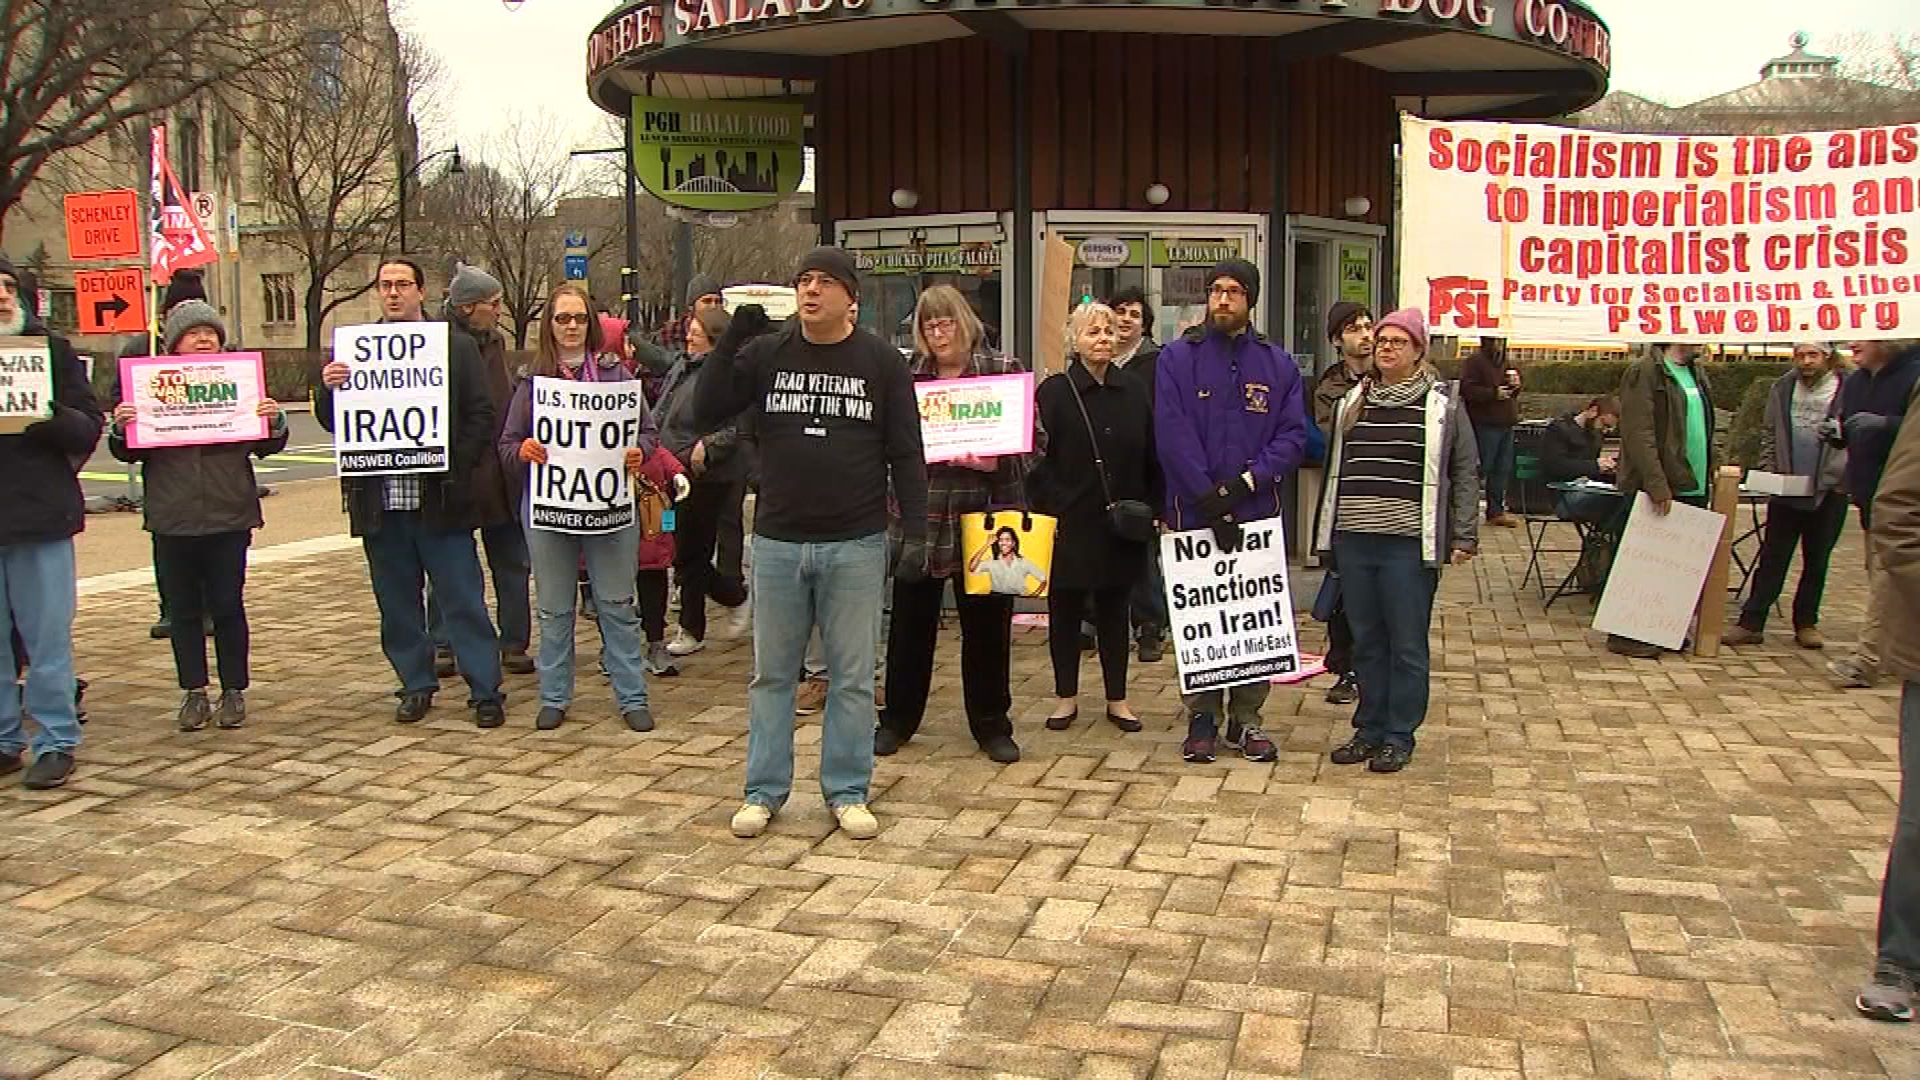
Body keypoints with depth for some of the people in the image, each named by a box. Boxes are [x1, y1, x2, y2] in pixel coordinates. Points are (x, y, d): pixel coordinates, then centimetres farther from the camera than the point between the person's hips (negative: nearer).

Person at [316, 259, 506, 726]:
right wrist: (328, 390, -10)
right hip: (380, 500, 3)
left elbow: (482, 416, 1)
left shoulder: (457, 347, 4)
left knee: (463, 599, 0)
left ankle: (485, 690, 8)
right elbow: (331, 421, 10)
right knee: (398, 601, 11)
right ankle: (416, 685, 24)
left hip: (439, 499, -3)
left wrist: (453, 464, -10)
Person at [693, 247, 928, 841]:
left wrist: (914, 532, -6)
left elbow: (906, 455, 1)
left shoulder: (881, 362, 1)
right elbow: (706, 414, -4)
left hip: (856, 546, -1)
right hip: (778, 542, 2)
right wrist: (731, 339, -12)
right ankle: (764, 791, 22)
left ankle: (847, 792, 19)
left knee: (852, 677, 6)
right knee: (772, 674, 10)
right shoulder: (764, 353, 4)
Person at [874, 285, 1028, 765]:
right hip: (920, 514, 2)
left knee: (986, 622, 6)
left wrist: (995, 461, -15)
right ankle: (898, 719, 23)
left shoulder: (1002, 372, 3)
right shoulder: (906, 377, 8)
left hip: (981, 514, -1)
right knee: (911, 621, 8)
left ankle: (991, 725, 19)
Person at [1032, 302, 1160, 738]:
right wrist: (1046, 510, -15)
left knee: (1115, 611, 11)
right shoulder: (1054, 392, -4)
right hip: (1069, 523, -3)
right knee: (1065, 610, 7)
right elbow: (1037, 460, -7)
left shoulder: (1134, 392, 7)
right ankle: (1066, 697, 20)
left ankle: (1117, 699, 21)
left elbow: (1151, 459, 9)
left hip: (1122, 525, 3)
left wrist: (1155, 510, 3)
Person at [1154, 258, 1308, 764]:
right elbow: (1172, 436, -9)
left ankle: (1247, 718, 18)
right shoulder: (1177, 357, 0)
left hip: (1258, 513, 2)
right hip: (1193, 514, -2)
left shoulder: (1277, 364, 7)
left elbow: (1293, 436, 0)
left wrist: (1246, 482, -15)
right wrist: (1211, 501, -16)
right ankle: (1202, 717, 17)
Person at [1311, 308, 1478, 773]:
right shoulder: (1351, 402, 13)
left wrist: (1463, 536, -3)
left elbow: (1466, 472, 2)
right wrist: (1327, 533, 16)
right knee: (1366, 641, 12)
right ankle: (1369, 729, 23)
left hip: (1409, 543, -4)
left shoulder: (1442, 405, 1)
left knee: (1407, 644, 2)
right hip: (1354, 541, 4)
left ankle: (1399, 736, 13)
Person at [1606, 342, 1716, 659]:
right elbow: (1639, 433, -17)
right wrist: (1657, 486, -22)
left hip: (1691, 489, 8)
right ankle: (1624, 634, 6)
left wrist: (1709, 476, 13)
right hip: (1653, 490, -8)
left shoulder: (1697, 372, 16)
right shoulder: (1645, 371, -11)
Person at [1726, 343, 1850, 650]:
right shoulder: (1782, 389, 6)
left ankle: (1806, 623, 21)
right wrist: (1768, 472, 2)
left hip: (1829, 490, -2)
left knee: (1817, 562, 11)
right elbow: (1768, 433, 11)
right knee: (1772, 559, 3)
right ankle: (1751, 622, 4)